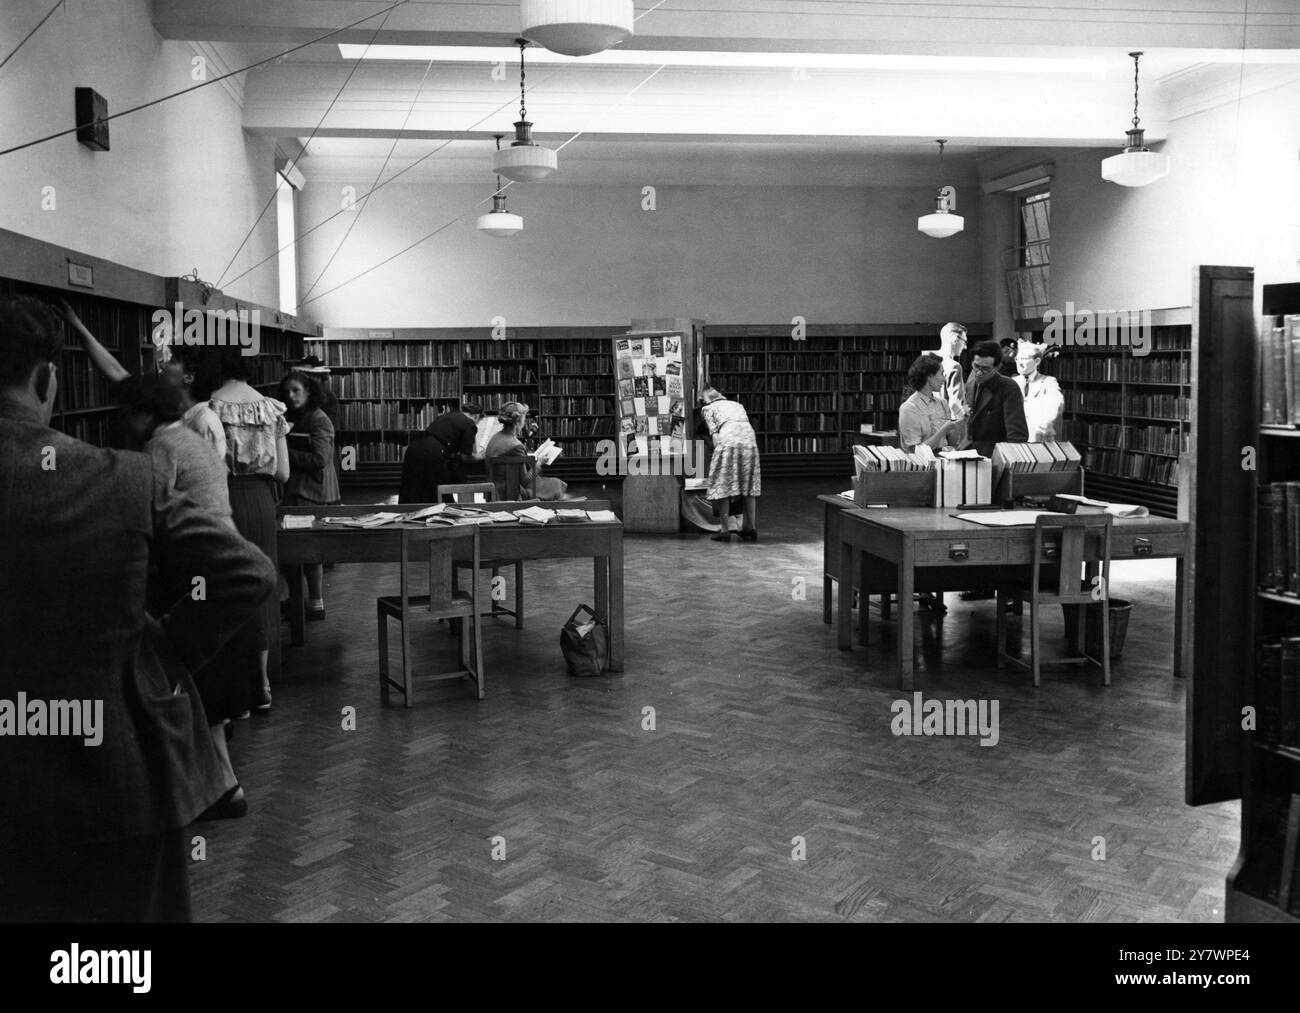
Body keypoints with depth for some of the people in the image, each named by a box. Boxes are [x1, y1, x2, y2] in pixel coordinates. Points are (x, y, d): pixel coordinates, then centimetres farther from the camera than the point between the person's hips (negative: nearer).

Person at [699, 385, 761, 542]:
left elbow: (714, 433, 5)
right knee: (749, 485, 12)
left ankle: (725, 530, -1)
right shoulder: (737, 405, 32)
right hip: (749, 440, 5)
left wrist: (716, 451, 4)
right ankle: (751, 527, 10)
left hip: (728, 441, -4)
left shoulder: (708, 408, 19)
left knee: (721, 486, 2)